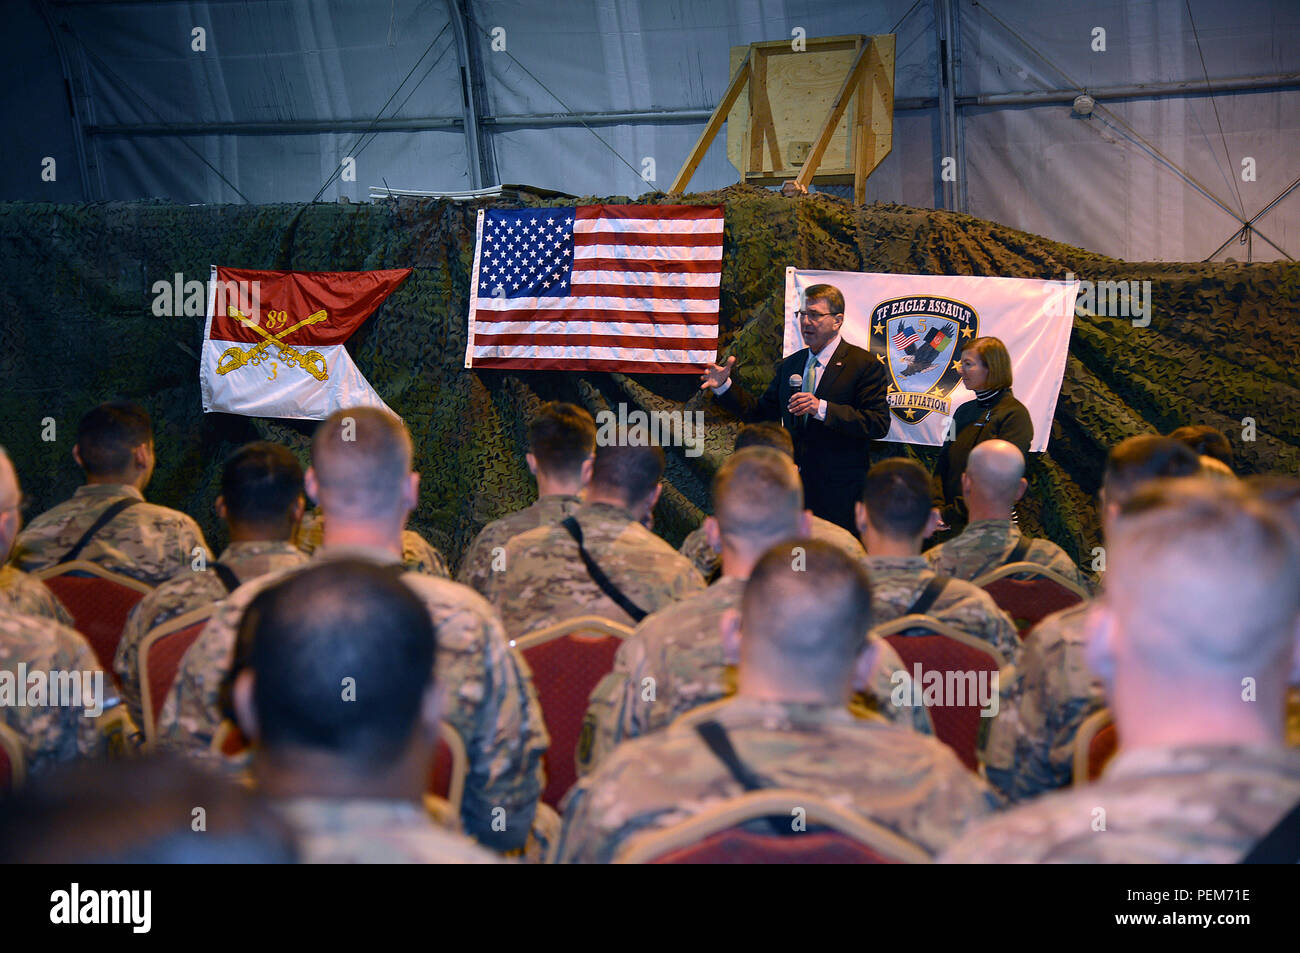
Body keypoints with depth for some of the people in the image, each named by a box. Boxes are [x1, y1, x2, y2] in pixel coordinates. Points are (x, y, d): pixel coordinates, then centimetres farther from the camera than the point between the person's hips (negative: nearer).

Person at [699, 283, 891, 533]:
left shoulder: (866, 365, -4)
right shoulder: (789, 366, 15)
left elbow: (879, 424, -14)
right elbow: (761, 414, 18)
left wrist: (822, 409, -23)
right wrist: (724, 387, 4)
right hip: (793, 489, 5)